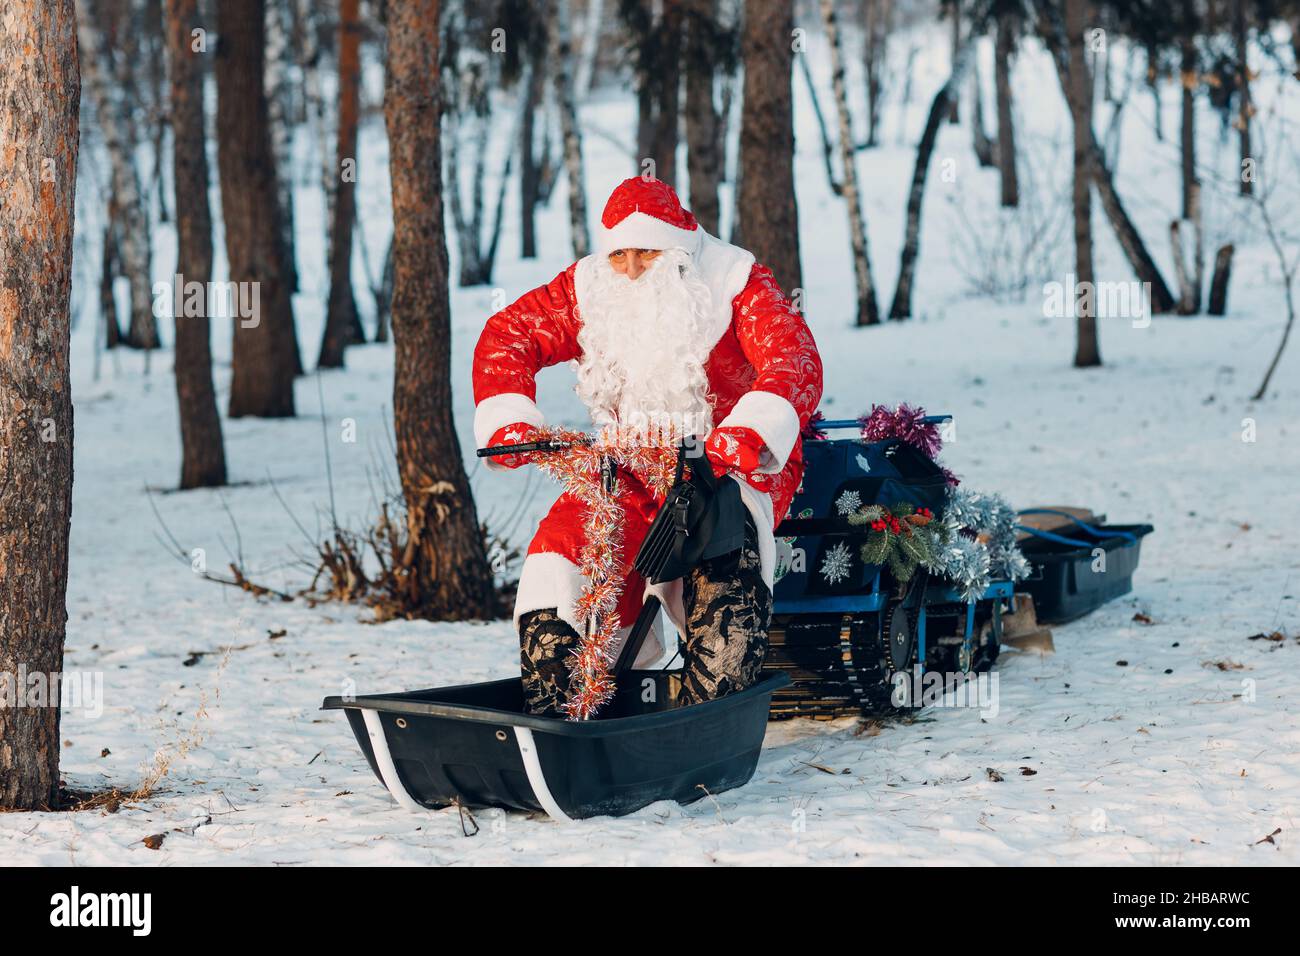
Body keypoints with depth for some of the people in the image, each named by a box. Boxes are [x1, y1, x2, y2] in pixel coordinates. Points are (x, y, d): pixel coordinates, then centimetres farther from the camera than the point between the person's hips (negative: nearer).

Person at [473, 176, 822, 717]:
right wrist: (509, 424, -12)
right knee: (561, 545, -21)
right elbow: (506, 337, 6)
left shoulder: (735, 283, -11)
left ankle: (709, 712, -36)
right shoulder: (587, 288, 1)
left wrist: (749, 434, -42)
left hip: (734, 467, -4)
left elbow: (795, 362, -24)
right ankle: (549, 708, -18)